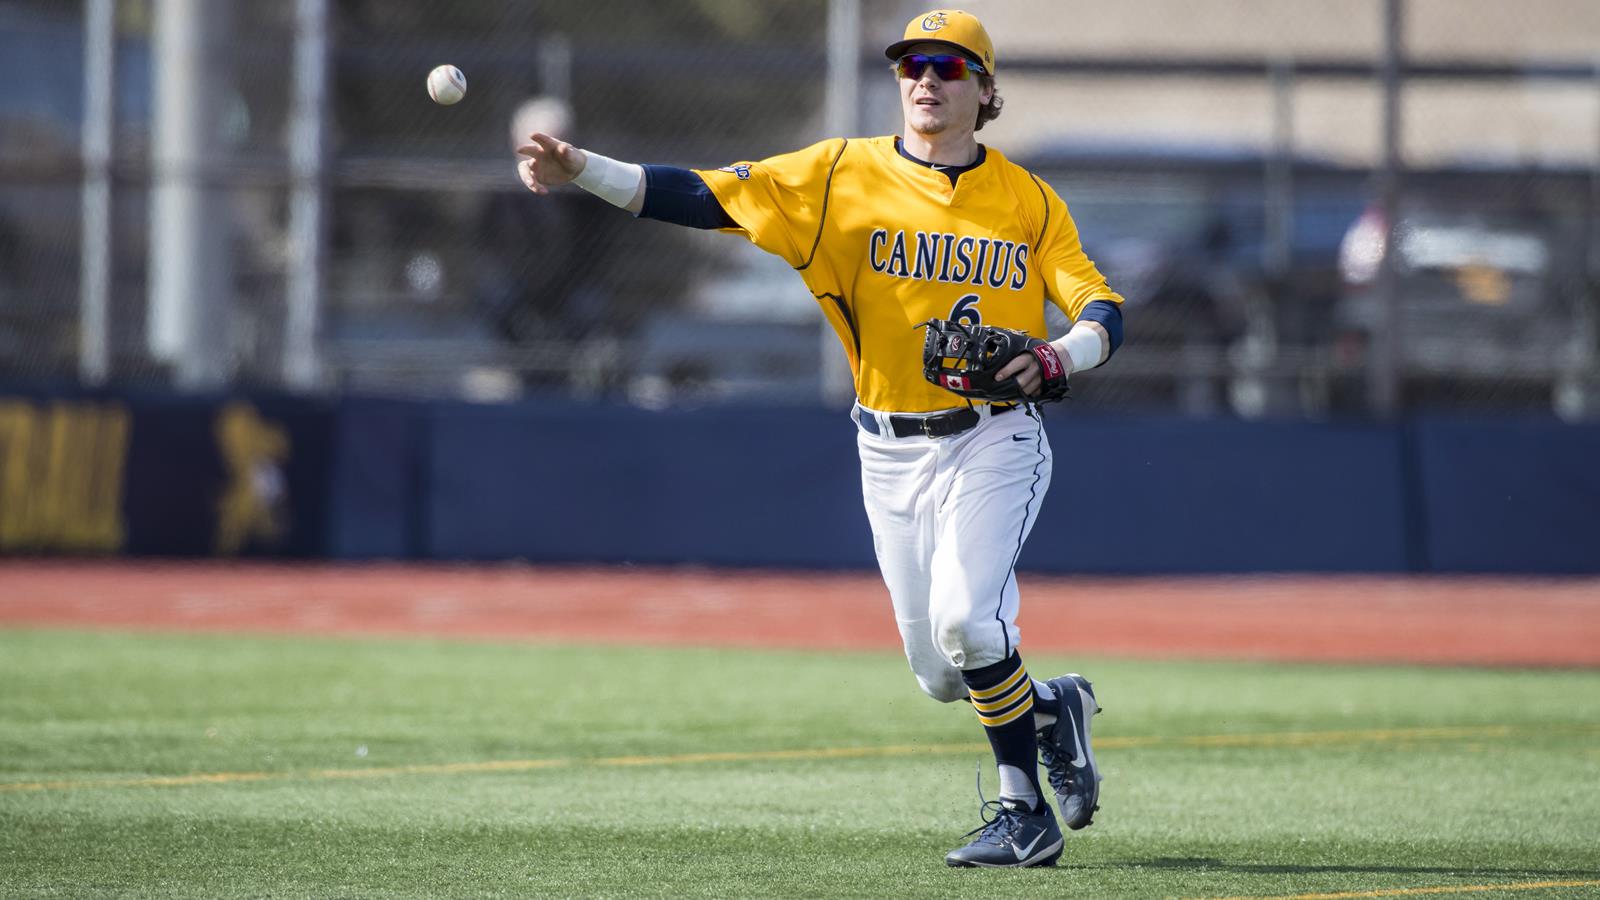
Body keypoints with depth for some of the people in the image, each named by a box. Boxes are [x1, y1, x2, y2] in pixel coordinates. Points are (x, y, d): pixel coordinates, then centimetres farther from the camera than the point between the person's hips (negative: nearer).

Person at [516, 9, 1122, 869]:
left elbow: (1102, 306, -4)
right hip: (891, 450, 3)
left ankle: (1024, 810, -7)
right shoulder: (844, 174, -1)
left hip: (995, 437, -3)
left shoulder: (1026, 200, -1)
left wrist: (1064, 353, -28)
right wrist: (581, 170, -22)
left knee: (964, 619, -24)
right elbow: (701, 197, -9)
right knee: (941, 675, 5)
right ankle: (1053, 709, 37)